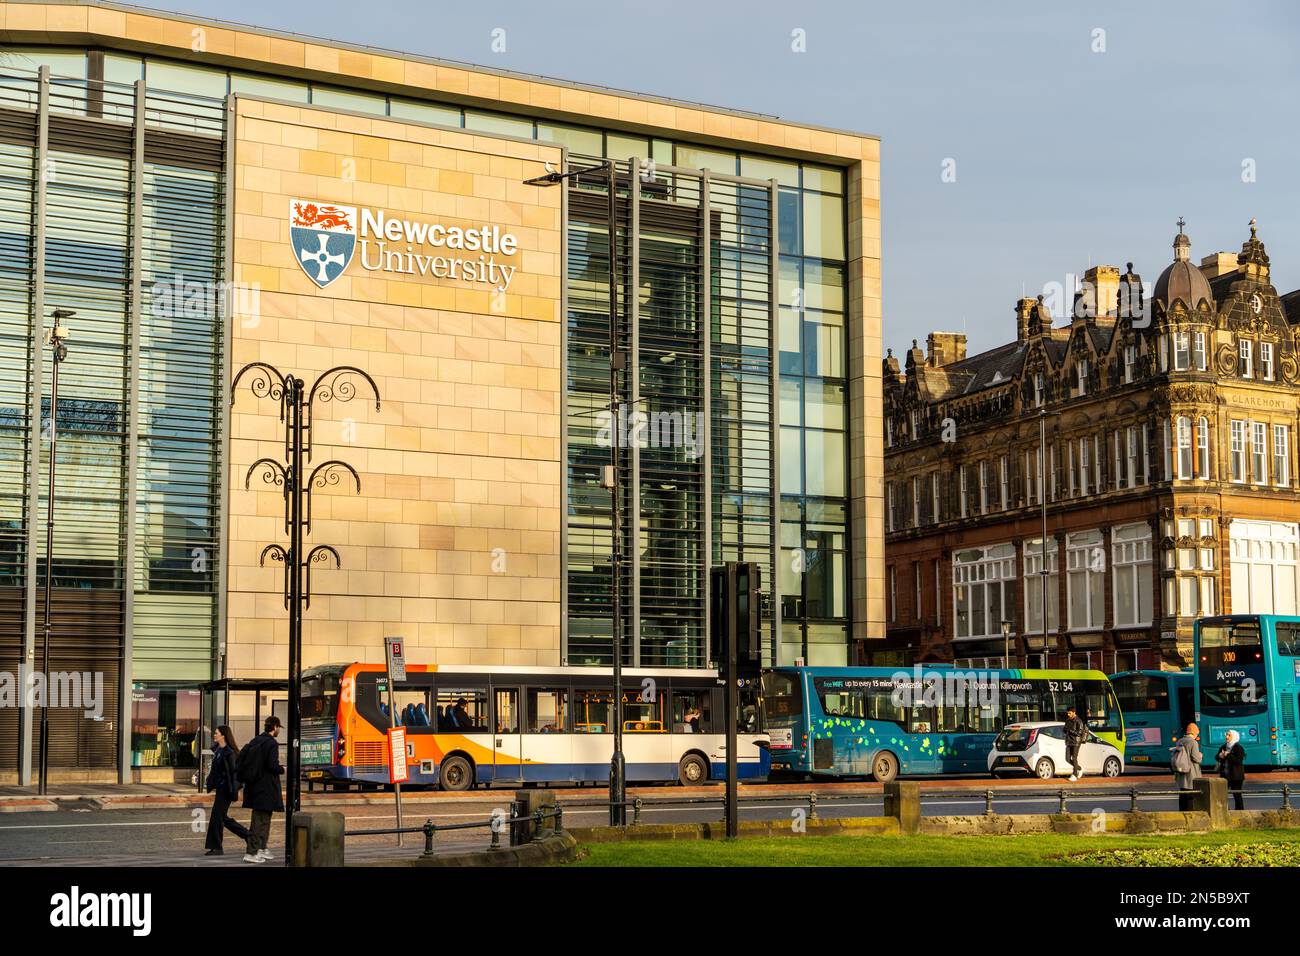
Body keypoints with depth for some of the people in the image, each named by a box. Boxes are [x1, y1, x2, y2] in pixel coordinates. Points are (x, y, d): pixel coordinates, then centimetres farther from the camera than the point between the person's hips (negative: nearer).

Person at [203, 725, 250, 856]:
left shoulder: (229, 752, -15)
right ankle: (248, 835, 23)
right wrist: (211, 785, 15)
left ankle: (216, 847, 3)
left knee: (217, 816, -5)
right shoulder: (217, 750, 11)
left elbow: (233, 772, -17)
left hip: (226, 789, -9)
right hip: (220, 788, 9)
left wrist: (233, 793, -19)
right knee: (223, 817, 13)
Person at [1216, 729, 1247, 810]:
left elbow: (1238, 760, -21)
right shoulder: (1223, 747, 13)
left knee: (1237, 795, -2)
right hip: (1225, 775, 7)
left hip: (1235, 776, -7)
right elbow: (1216, 757, 11)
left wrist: (1228, 756, -21)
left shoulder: (1239, 748, -8)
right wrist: (1219, 756, -11)